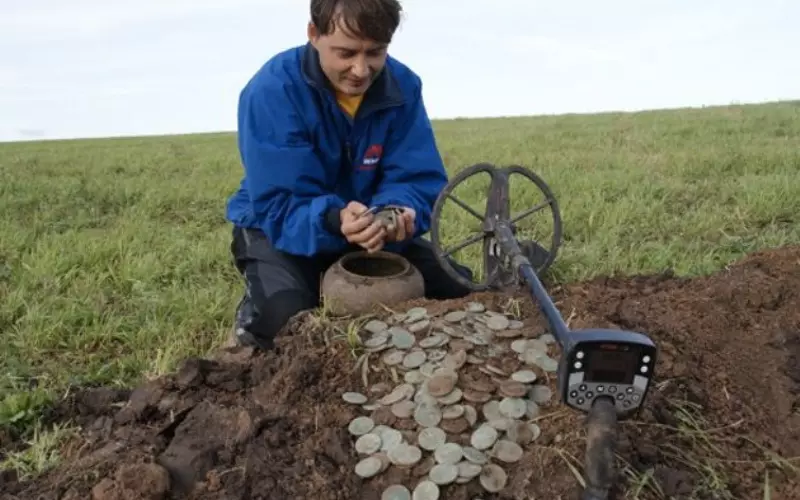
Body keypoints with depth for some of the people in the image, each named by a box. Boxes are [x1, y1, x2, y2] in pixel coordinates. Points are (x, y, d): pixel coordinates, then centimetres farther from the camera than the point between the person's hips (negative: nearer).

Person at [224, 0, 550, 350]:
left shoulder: (403, 86, -12)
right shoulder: (271, 91, -25)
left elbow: (421, 180, -15)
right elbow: (280, 207, -28)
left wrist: (398, 212, -38)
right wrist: (335, 220, -49)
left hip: (369, 228, 4)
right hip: (280, 227, -4)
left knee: (459, 291, -6)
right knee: (288, 321, -32)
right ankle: (254, 314, 6)